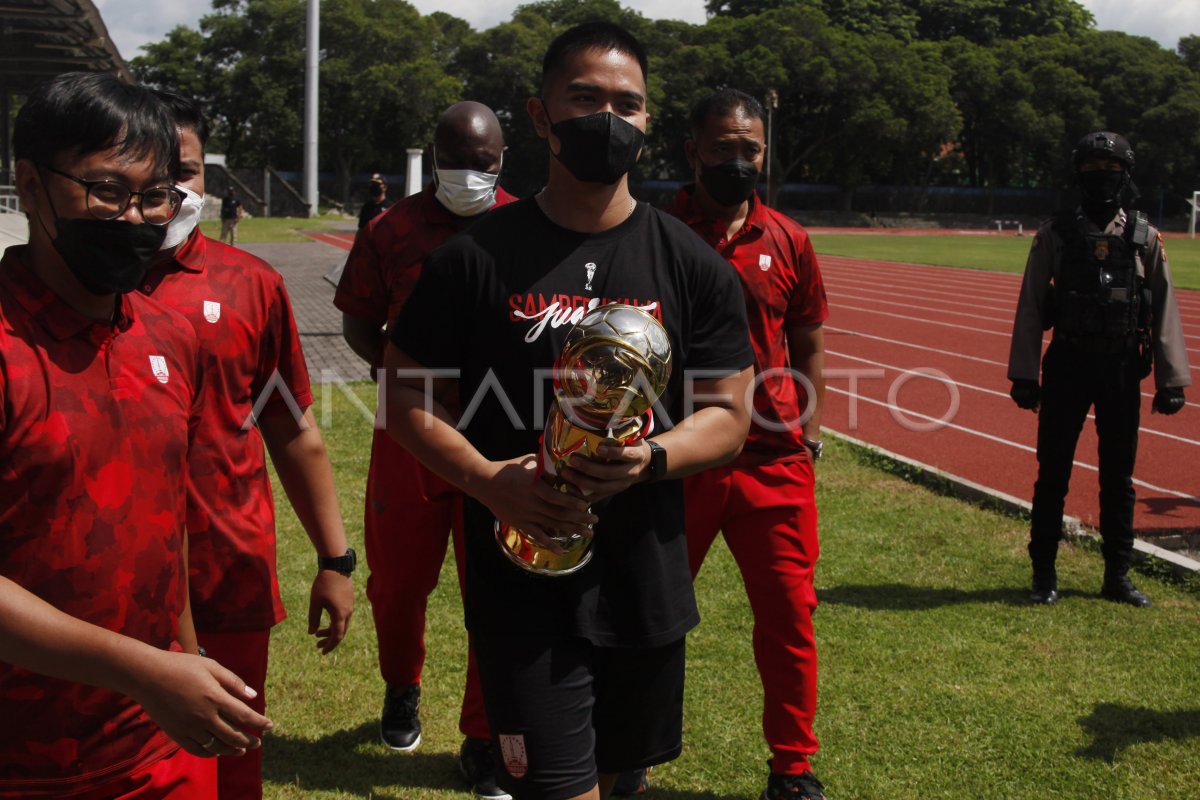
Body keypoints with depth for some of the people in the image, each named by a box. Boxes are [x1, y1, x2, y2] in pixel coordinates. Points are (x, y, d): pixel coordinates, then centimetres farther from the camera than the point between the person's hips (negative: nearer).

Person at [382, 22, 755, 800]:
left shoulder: (692, 265, 1)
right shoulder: (477, 255, -3)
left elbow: (729, 414, 2)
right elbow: (409, 393, 0)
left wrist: (652, 458, -19)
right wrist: (485, 478, -17)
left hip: (646, 581, 3)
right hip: (520, 580, -3)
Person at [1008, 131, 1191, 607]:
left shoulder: (1144, 237, 2)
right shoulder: (1055, 235, -1)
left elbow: (1164, 311, 2)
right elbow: (1030, 308, -1)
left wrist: (1171, 380, -1)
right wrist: (1024, 375, -5)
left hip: (1122, 370, 1)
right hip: (1067, 366, -1)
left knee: (1119, 477, 10)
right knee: (1053, 473, 5)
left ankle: (1118, 575, 22)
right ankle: (1043, 573, 17)